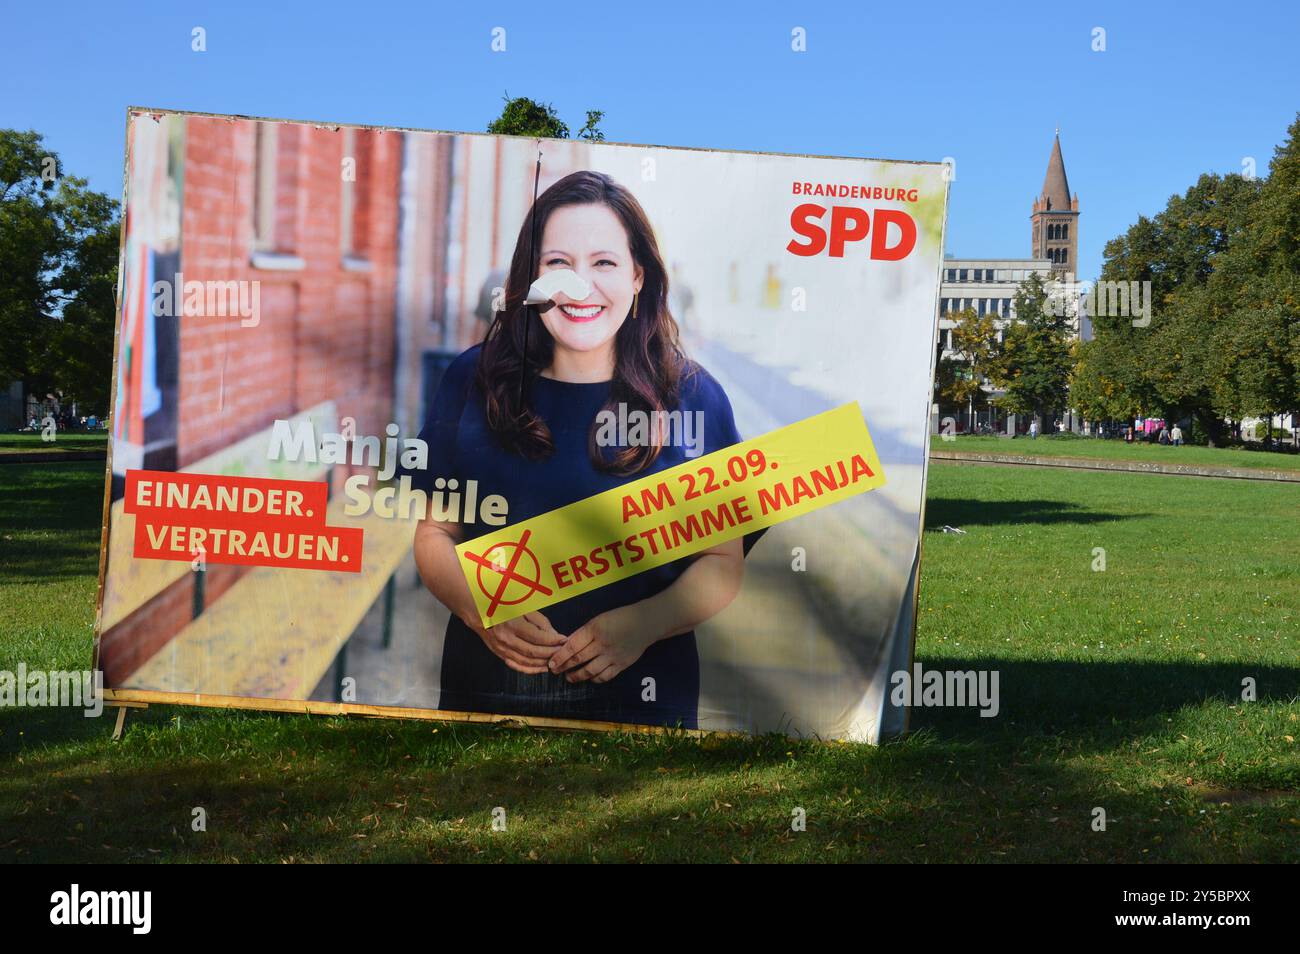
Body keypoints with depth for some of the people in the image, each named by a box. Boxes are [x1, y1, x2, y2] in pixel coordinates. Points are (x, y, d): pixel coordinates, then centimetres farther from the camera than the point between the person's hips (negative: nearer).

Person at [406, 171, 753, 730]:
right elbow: (434, 533, 3)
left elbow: (723, 563, -2)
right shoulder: (474, 380, -1)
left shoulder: (692, 397, -4)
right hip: (487, 688, 1)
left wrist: (641, 625, -19)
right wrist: (482, 610, -16)